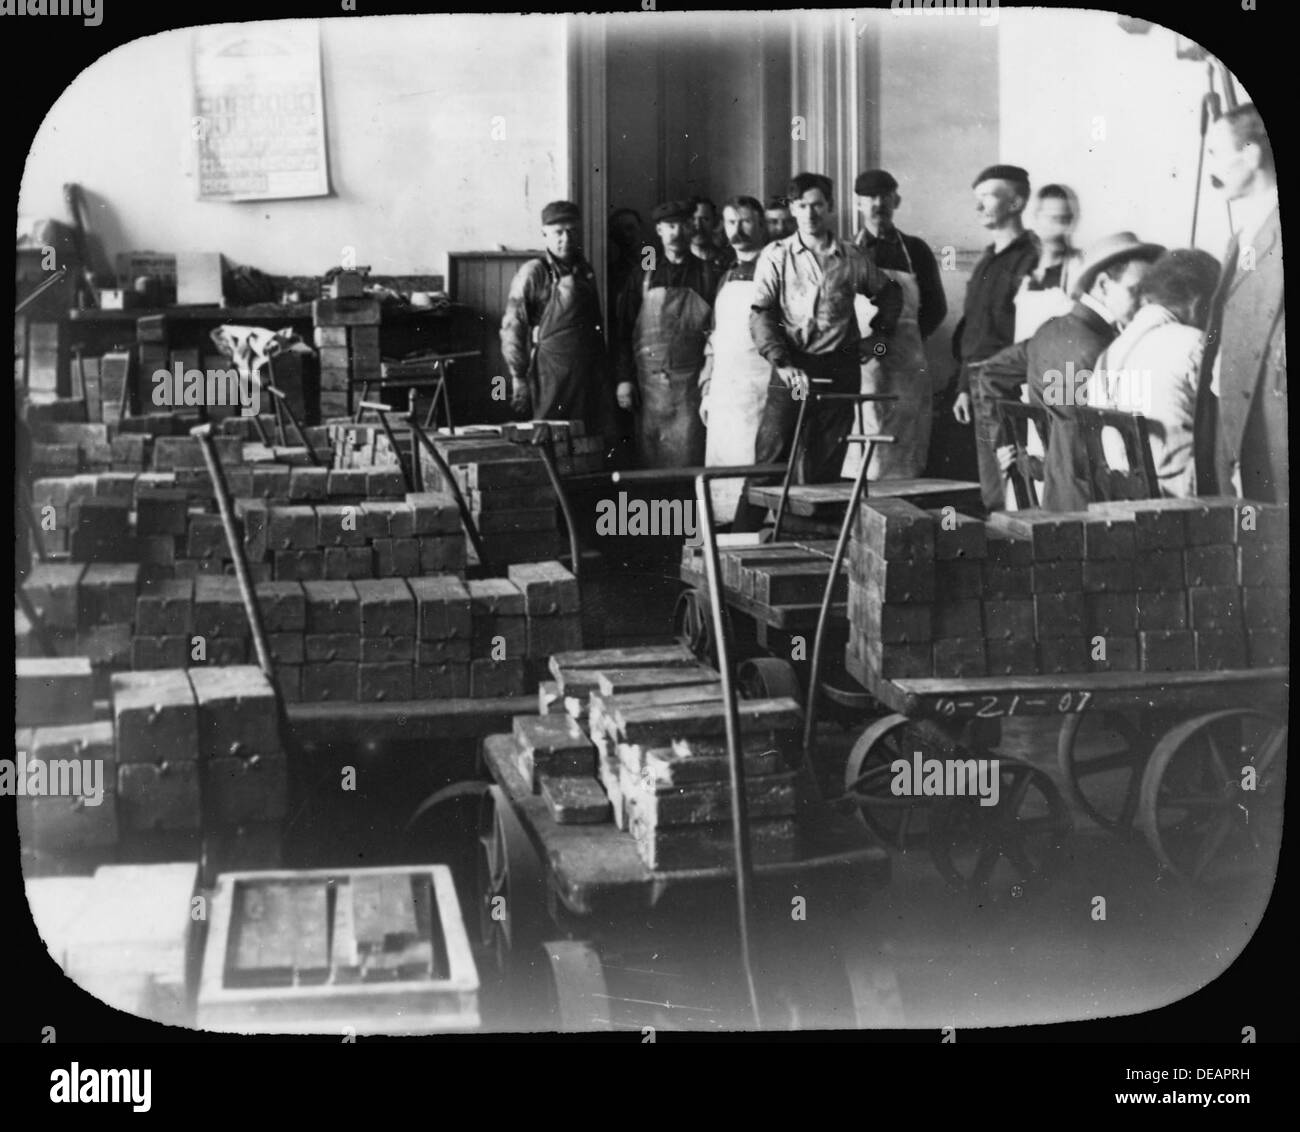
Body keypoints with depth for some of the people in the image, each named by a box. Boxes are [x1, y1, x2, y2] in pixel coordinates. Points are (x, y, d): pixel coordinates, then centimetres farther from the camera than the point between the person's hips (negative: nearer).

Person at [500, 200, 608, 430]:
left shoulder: (585, 272, 13)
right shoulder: (533, 273, -6)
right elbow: (512, 328, -7)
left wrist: (601, 367, 17)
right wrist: (518, 377, -10)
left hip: (587, 374, 6)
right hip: (550, 374, -6)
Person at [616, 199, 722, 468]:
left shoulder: (708, 275, 6)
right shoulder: (643, 277, 10)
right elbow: (626, 331, 10)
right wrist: (624, 379, 2)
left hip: (691, 384, -2)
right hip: (648, 382, 2)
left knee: (689, 462, -6)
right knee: (650, 462, 3)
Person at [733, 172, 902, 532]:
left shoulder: (851, 259, 8)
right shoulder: (775, 256, 2)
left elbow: (890, 293, 25)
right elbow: (760, 314, -6)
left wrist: (879, 335, 14)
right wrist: (782, 362, -18)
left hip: (840, 369, 2)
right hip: (792, 368, -2)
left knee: (826, 466, 4)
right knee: (769, 460, -8)